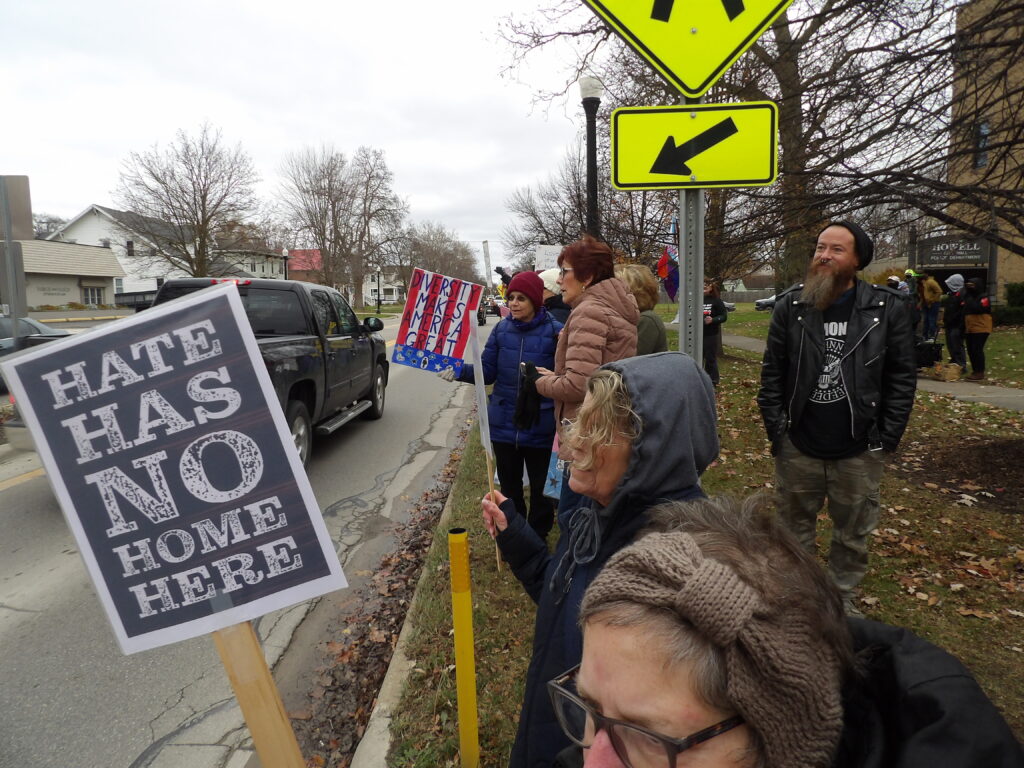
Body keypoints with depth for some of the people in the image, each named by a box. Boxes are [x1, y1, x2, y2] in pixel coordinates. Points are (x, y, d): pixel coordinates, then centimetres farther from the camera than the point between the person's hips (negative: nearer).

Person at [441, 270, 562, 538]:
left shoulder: (555, 332, -12)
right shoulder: (501, 329, 2)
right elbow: (487, 371, 1)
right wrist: (458, 371, -13)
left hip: (539, 426, -4)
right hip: (504, 424, 4)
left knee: (541, 488, 13)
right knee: (509, 487, 20)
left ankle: (538, 537, 34)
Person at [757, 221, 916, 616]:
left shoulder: (887, 308, -5)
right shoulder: (790, 305, -2)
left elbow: (902, 376, -2)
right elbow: (772, 372, 0)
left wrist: (886, 438, -5)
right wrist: (776, 430, -3)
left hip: (859, 451, 0)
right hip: (798, 449, 1)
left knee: (853, 536, 15)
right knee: (794, 530, 15)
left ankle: (843, 598, 37)